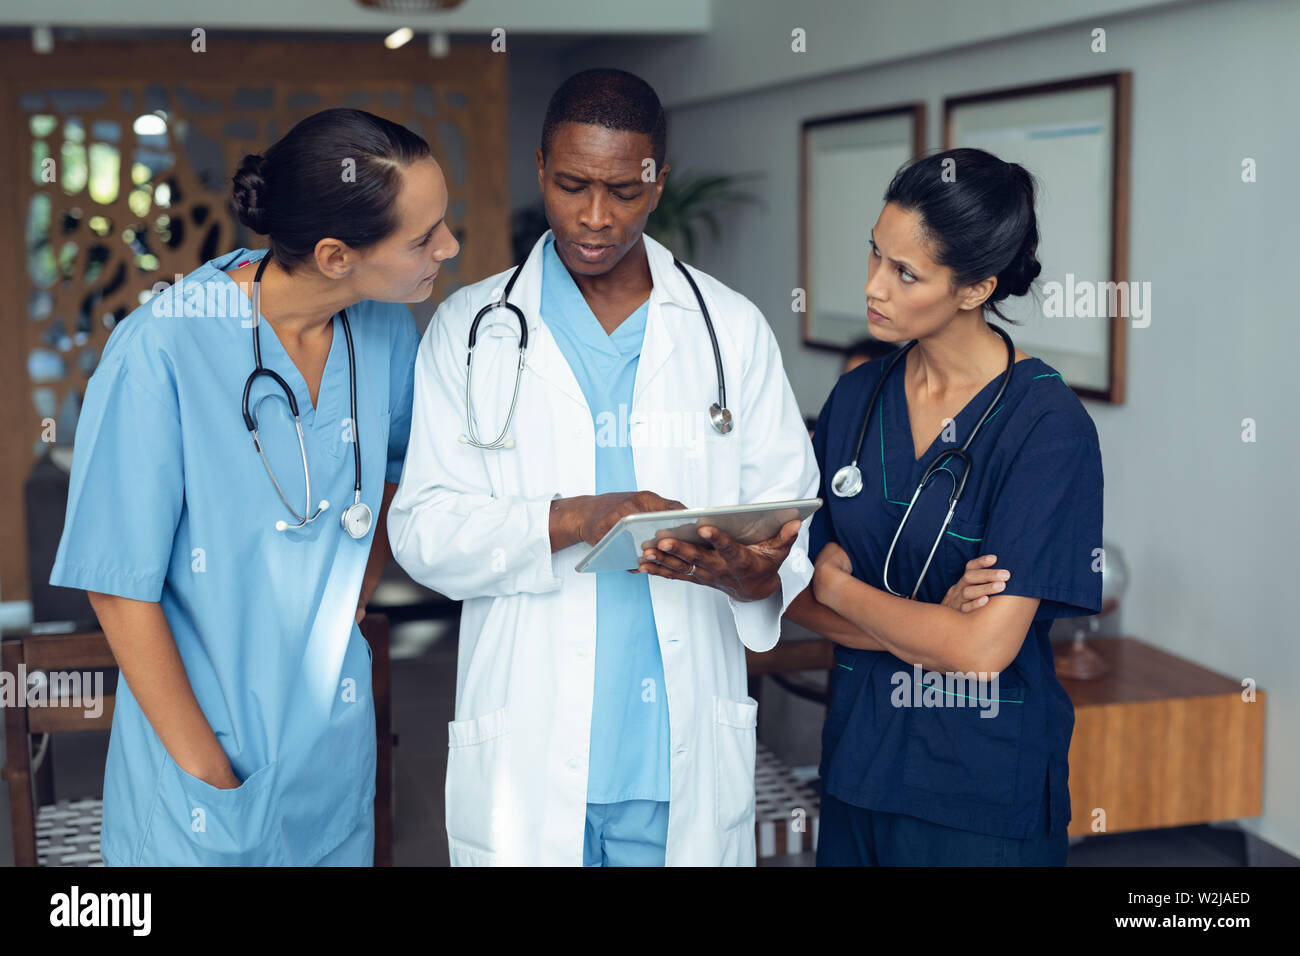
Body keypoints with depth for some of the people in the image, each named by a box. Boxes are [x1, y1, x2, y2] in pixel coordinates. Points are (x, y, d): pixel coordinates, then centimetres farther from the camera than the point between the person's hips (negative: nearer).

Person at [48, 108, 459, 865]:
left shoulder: (387, 329, -5)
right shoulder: (163, 350, -21)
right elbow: (121, 583, -16)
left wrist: (356, 598, 5)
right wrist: (206, 771, -13)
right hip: (200, 731, -5)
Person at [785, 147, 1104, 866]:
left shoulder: (1048, 424, -16)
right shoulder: (858, 396, 2)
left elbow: (984, 647, -21)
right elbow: (796, 591, 1)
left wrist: (841, 588, -7)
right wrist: (922, 632, -16)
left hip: (985, 786, -5)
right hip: (859, 752, 5)